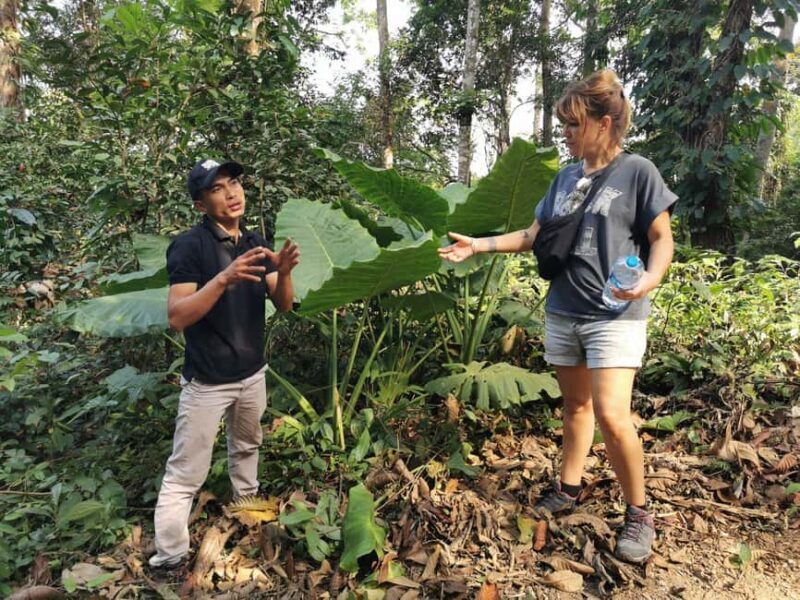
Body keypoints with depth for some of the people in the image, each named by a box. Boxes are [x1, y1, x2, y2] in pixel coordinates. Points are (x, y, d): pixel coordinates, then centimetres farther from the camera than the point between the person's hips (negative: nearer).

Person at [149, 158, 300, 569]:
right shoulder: (188, 246, -15)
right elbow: (177, 317, -22)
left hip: (253, 373, 6)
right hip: (207, 381, -6)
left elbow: (283, 305, 1)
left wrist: (283, 272, -21)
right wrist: (224, 278, -36)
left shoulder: (255, 242, 3)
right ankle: (168, 562, 13)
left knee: (247, 447, 24)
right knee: (184, 475, 1)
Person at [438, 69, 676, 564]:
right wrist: (479, 245, 5)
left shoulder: (638, 172, -5)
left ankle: (639, 513, 7)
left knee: (611, 413, -14)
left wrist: (651, 277, -23)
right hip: (562, 312, 6)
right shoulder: (565, 178, 11)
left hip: (617, 315, -5)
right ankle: (569, 488, 30)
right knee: (575, 404, 15)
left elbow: (662, 240, -4)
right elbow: (534, 236, 13)